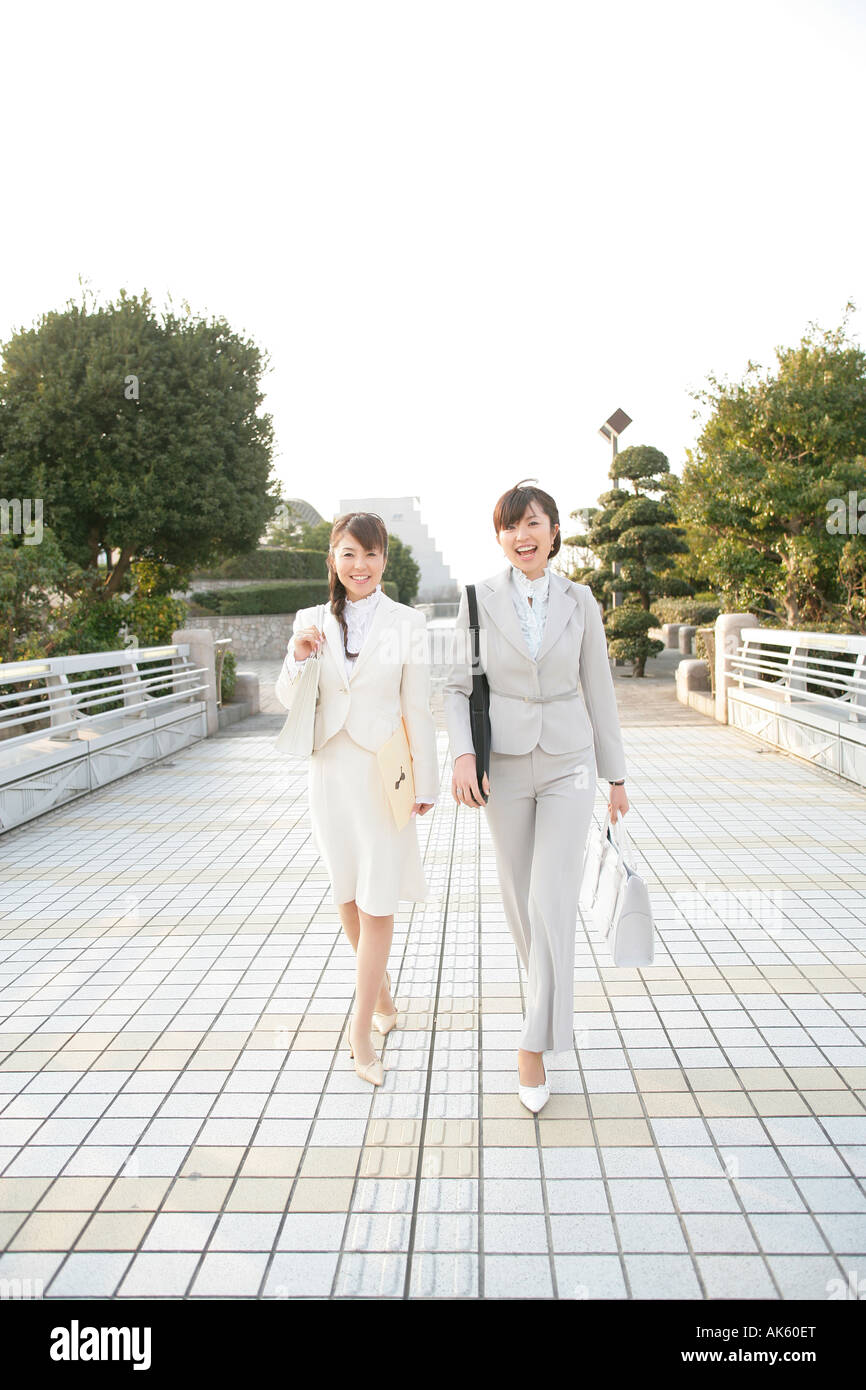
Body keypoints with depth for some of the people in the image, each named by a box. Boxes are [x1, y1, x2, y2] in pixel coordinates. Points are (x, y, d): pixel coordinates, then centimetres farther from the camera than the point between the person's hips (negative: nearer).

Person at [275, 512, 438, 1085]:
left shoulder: (407, 622, -4)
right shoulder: (312, 620, 5)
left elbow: (418, 708, -2)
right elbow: (289, 701, 7)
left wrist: (424, 783, -1)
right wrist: (299, 655, -12)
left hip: (383, 771, -3)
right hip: (330, 770, 4)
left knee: (377, 901, -3)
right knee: (347, 893, 15)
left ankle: (362, 1028, 10)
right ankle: (381, 989, 40)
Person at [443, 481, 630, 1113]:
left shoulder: (579, 600, -1)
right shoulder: (480, 600, -3)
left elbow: (599, 690, 5)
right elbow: (458, 686, 0)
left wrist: (616, 775, 7)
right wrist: (463, 754, -16)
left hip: (569, 763, -1)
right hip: (505, 765, 1)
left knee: (553, 902, -10)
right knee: (519, 898, 13)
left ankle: (535, 1044, 1)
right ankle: (550, 998, 41)